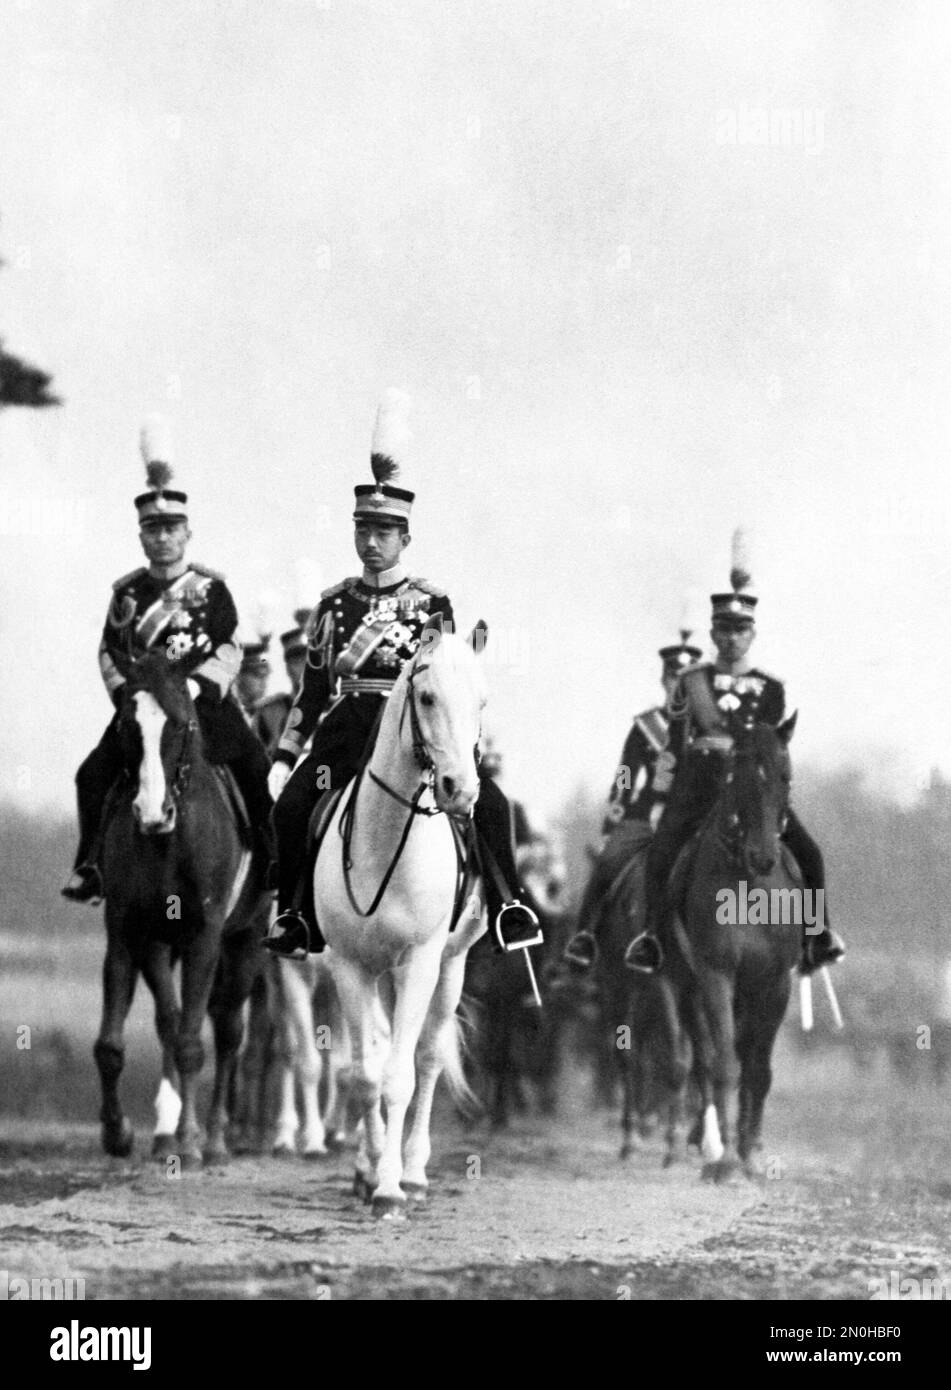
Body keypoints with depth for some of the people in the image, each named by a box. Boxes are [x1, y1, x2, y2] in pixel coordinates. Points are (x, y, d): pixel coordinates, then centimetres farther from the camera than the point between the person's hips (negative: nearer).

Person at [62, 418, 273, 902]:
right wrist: (125, 693, -8)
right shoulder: (127, 593, 7)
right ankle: (90, 866, -4)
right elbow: (109, 651, 9)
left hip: (204, 698, -1)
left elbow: (230, 649, -2)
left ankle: (271, 861, 0)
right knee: (93, 774, -14)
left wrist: (197, 685, -16)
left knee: (256, 768, -13)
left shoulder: (210, 587, 2)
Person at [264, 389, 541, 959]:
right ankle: (293, 913, -7)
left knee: (487, 800, -21)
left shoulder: (433, 603, 5)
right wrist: (285, 755, 9)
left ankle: (506, 905, -8)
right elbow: (312, 688, 15)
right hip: (348, 730, 1)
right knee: (290, 805, -21)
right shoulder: (334, 603, 11)